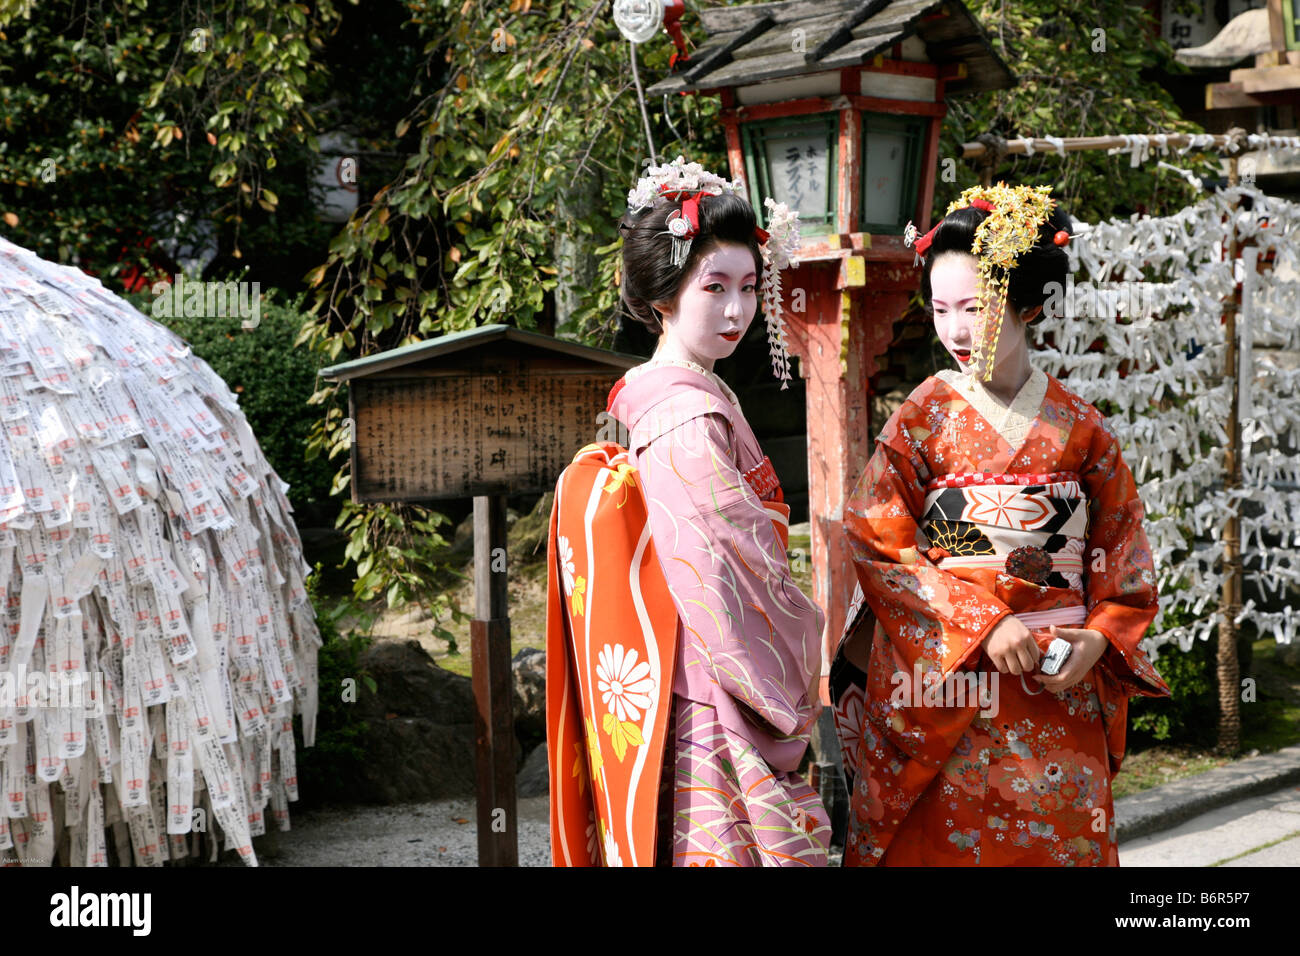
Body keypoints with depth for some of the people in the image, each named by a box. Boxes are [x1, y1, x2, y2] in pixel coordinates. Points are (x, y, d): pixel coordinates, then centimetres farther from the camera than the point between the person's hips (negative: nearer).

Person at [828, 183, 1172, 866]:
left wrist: (1100, 638, -9)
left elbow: (1123, 558, 9)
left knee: (1055, 839, 3)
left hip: (1059, 694, 2)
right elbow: (877, 547, -7)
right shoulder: (921, 418, 0)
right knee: (941, 841, -2)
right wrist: (981, 623, -16)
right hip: (945, 693, -2)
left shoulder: (1080, 428, 6)